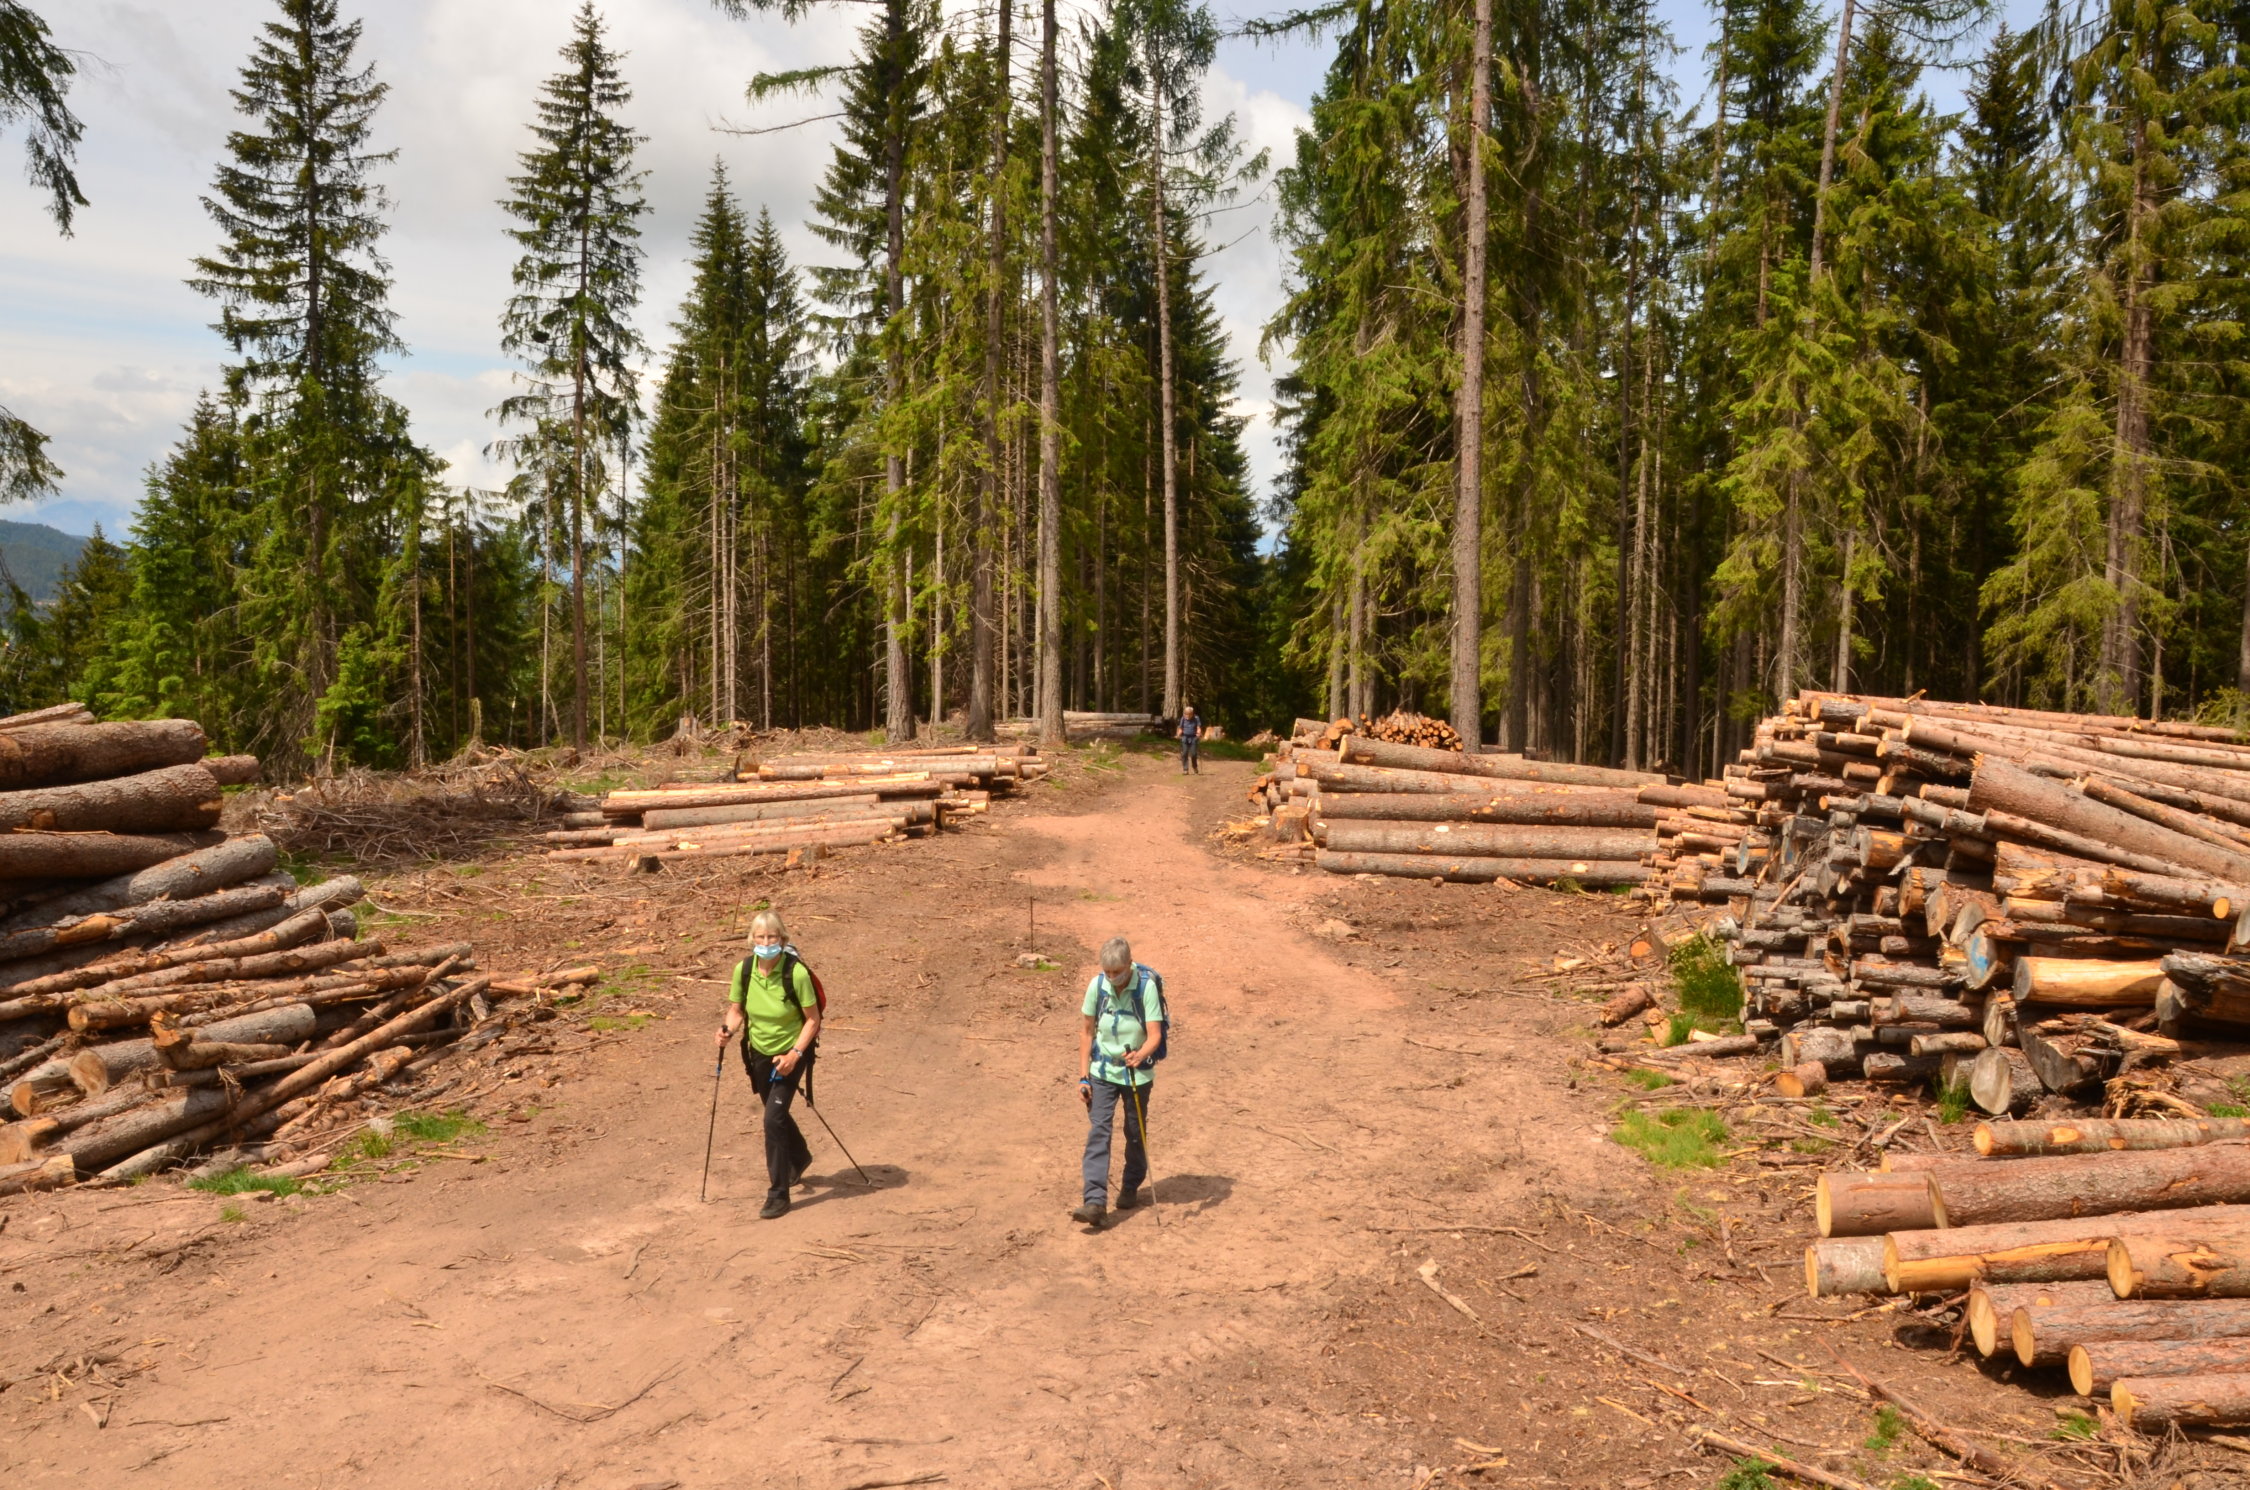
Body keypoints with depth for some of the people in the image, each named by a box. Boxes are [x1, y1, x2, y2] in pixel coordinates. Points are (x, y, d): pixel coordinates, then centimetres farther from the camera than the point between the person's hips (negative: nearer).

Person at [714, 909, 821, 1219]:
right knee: (776, 1114, 23)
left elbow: (813, 1019, -17)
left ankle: (778, 1195, 0)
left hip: (790, 1054, -5)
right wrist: (728, 1030, -20)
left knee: (773, 1118, -13)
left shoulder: (796, 972, -26)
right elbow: (737, 1009, 0)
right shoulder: (743, 969, -14)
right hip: (760, 1053, 5)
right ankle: (800, 1158, 53)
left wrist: (795, 1054, -25)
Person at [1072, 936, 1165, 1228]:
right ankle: (1094, 1201, -13)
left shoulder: (1147, 986, -19)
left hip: (1137, 1072, -1)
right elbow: (1088, 1032, 0)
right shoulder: (1097, 985, -10)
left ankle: (1131, 1188, 35)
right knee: (1098, 1131, -10)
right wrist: (1083, 1076, -2)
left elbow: (1155, 1034, -21)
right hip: (1102, 1072, 1)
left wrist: (1140, 1055, -42)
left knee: (1136, 1133, 13)